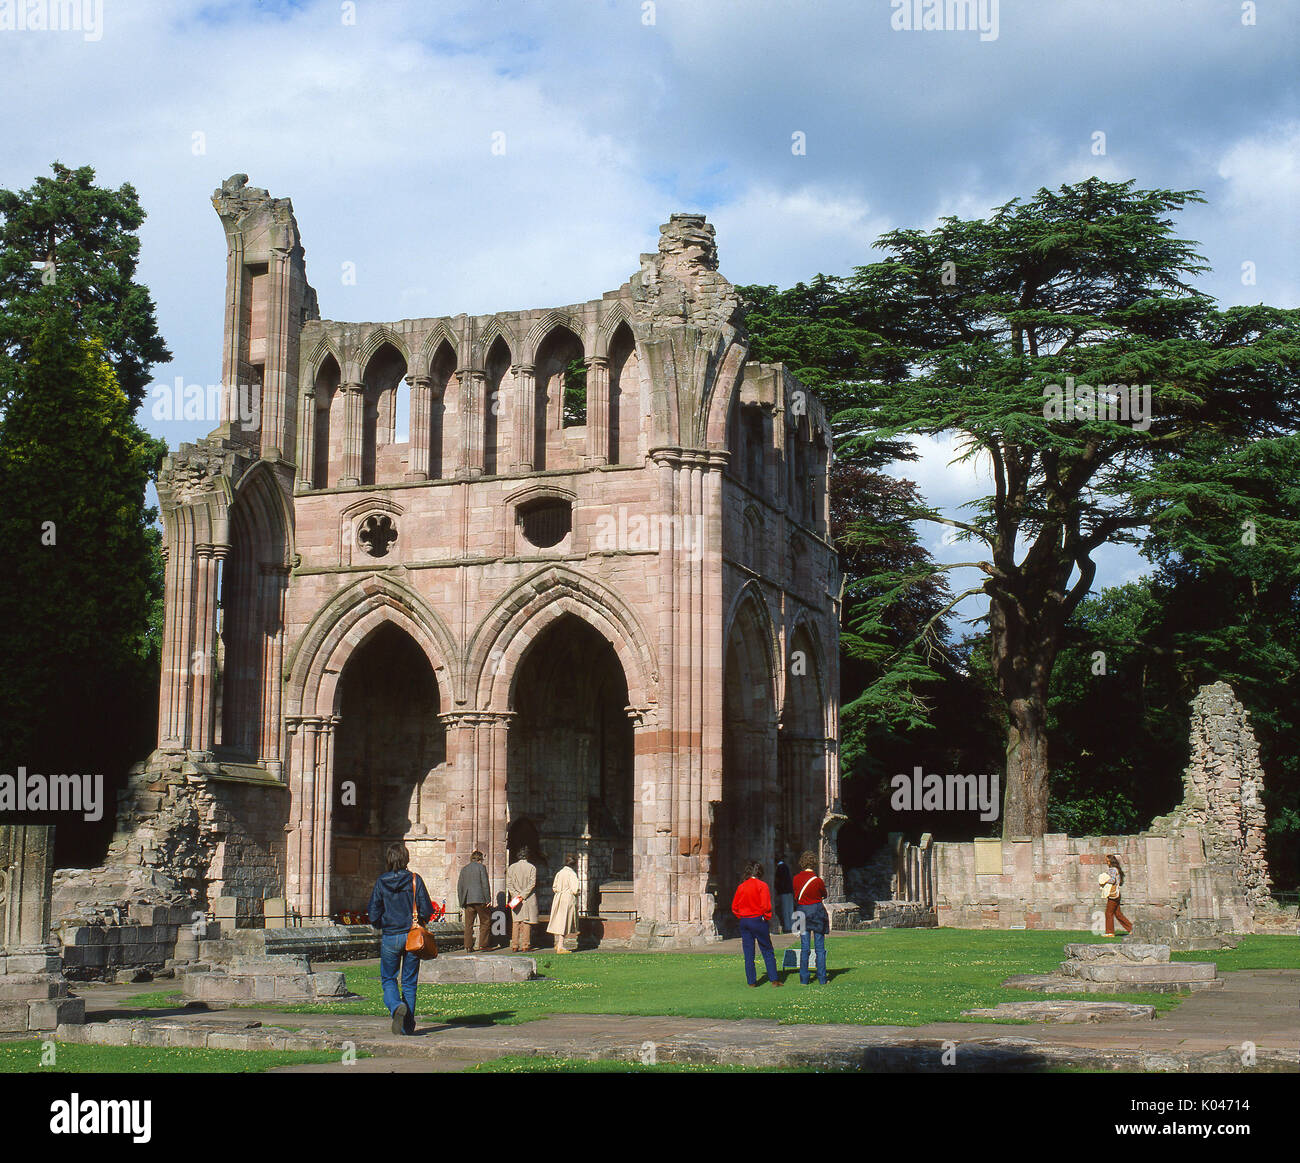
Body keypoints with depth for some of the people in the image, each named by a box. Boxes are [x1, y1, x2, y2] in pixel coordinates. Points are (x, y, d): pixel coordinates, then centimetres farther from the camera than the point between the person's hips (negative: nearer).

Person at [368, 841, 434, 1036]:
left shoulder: (381, 882, -5)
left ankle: (396, 1007, -17)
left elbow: (374, 914, -3)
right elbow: (427, 910, -6)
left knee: (388, 979, 12)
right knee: (409, 982, 11)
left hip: (389, 937, -1)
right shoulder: (414, 880, -6)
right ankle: (408, 1025, 11)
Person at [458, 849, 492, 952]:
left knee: (468, 924, 8)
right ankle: (482, 946, 0)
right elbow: (485, 885, -7)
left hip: (467, 901, 4)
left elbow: (459, 887, 14)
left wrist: (461, 904, 17)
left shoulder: (464, 869, 14)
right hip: (480, 900, -4)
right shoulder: (481, 867, -1)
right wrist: (488, 900, -4)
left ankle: (468, 946, 4)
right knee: (485, 922, 5)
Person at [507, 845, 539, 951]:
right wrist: (523, 895, -9)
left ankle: (515, 946, 5)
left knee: (516, 922, 6)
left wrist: (516, 895, -6)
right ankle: (525, 946, -3)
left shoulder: (511, 868, 6)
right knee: (527, 923, -1)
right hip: (528, 899, -3)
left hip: (515, 898, 3)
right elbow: (532, 883, -10)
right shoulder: (531, 867, -2)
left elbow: (509, 884, 0)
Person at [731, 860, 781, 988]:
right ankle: (774, 979, 4)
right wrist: (768, 918, -1)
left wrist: (741, 918, 14)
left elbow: (734, 907, 6)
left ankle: (751, 982, 7)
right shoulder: (761, 885, -9)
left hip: (744, 921, 4)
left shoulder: (741, 887, 3)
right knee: (767, 951, 6)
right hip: (758, 920, -4)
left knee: (748, 953, 7)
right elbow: (766, 906, -15)